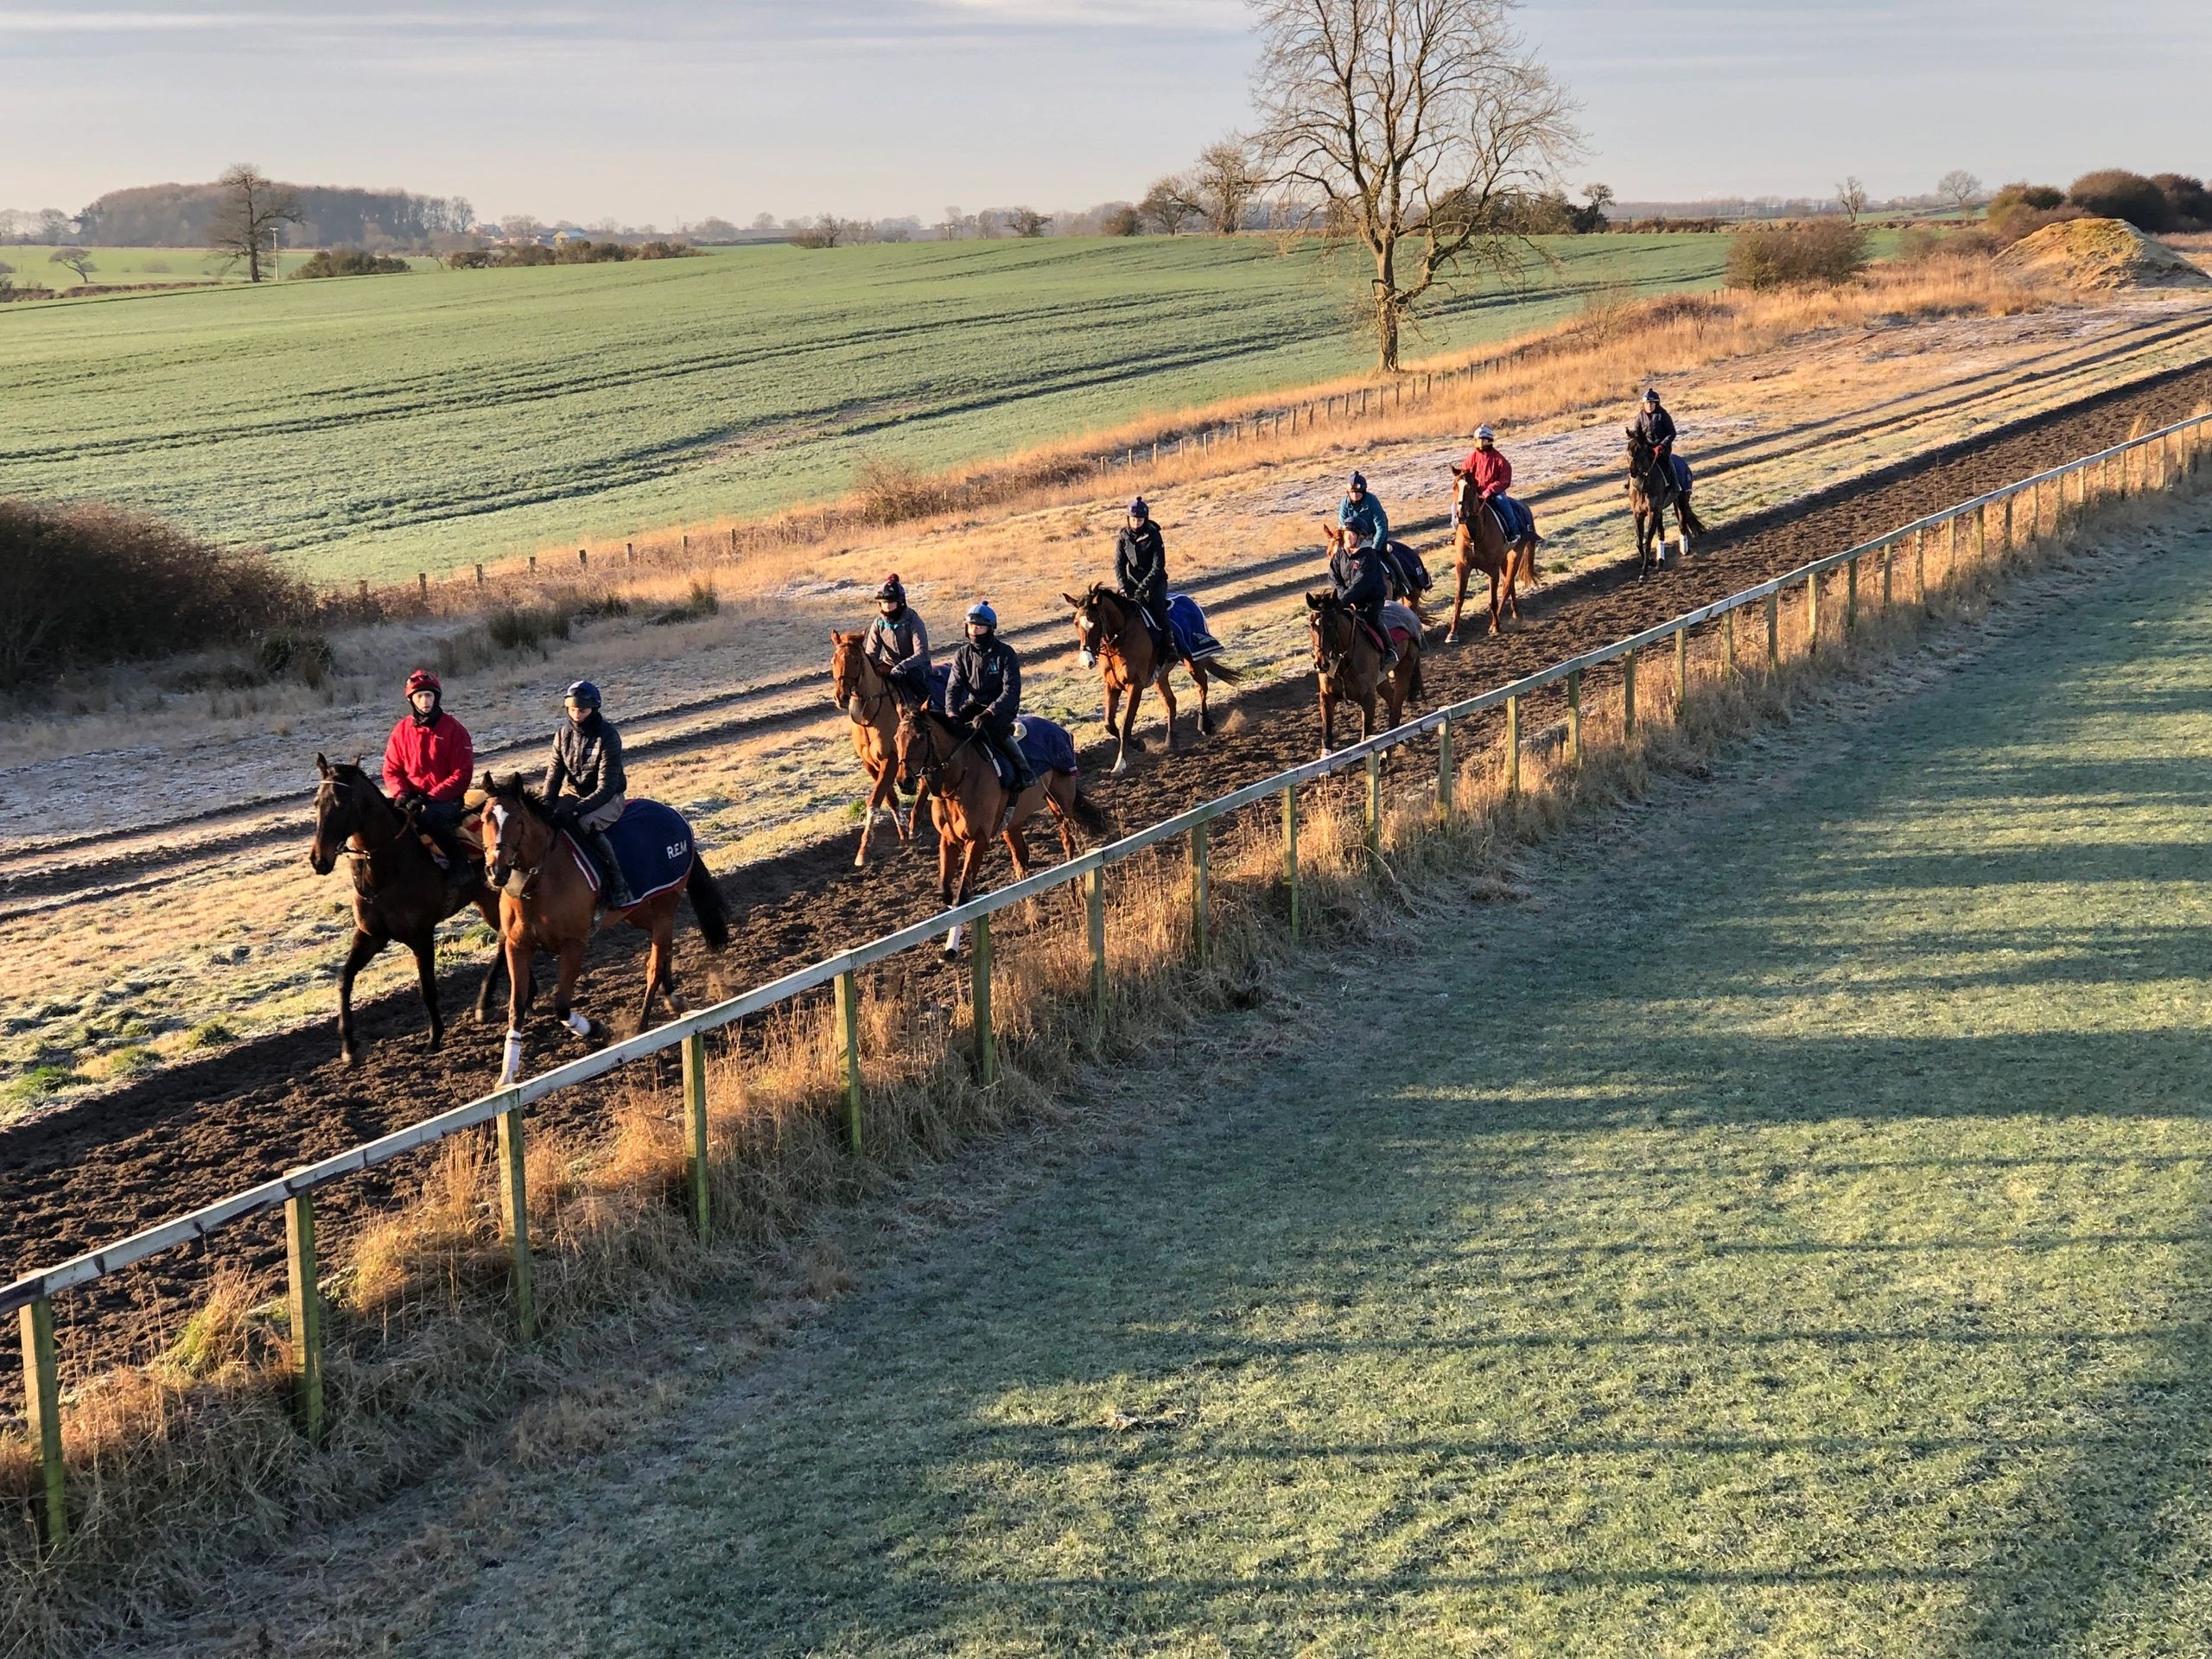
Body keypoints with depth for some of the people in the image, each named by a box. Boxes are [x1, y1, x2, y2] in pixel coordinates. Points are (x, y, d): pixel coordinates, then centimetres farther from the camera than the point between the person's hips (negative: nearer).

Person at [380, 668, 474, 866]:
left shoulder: (454, 729, -3)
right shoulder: (401, 730, 8)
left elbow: (461, 774, -8)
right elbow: (391, 770, 10)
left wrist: (431, 797, -18)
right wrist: (401, 794, -11)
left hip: (445, 798, -4)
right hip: (411, 797, 4)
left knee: (428, 816, -36)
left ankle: (460, 863, -18)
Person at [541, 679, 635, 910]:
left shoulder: (608, 737, -21)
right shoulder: (564, 733, -2)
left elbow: (606, 787, -25)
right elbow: (554, 772, -1)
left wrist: (578, 810, -37)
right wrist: (546, 805, -20)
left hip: (607, 798, -6)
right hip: (573, 793, 6)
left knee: (586, 824, -36)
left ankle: (619, 887, -27)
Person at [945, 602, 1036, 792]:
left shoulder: (1005, 653, -12)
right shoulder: (964, 654, 1)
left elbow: (1012, 690, -20)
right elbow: (953, 687, -3)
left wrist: (991, 712, -33)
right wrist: (951, 714, -22)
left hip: (1002, 707, -5)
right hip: (974, 704, 5)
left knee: (992, 728, -37)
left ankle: (1024, 771, -26)